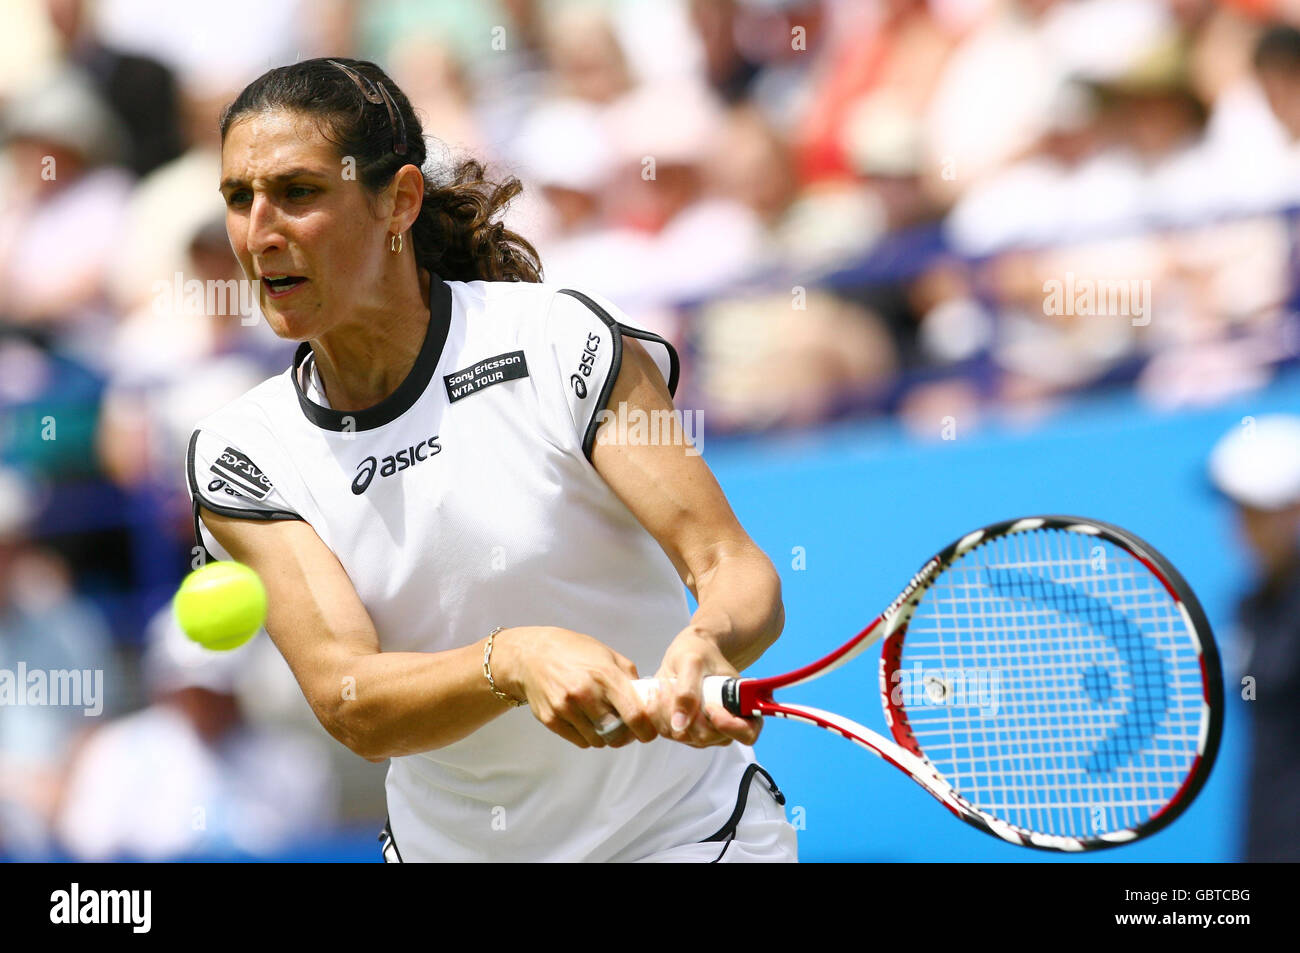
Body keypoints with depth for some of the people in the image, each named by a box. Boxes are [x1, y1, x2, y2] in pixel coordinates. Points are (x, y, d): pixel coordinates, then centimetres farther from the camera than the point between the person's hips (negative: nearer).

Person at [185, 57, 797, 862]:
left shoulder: (562, 343, -14)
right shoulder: (240, 455, -8)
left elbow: (743, 573, -17)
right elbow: (350, 706, -19)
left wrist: (704, 647, -41)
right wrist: (512, 661, -39)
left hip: (684, 830, -3)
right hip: (444, 843, 3)